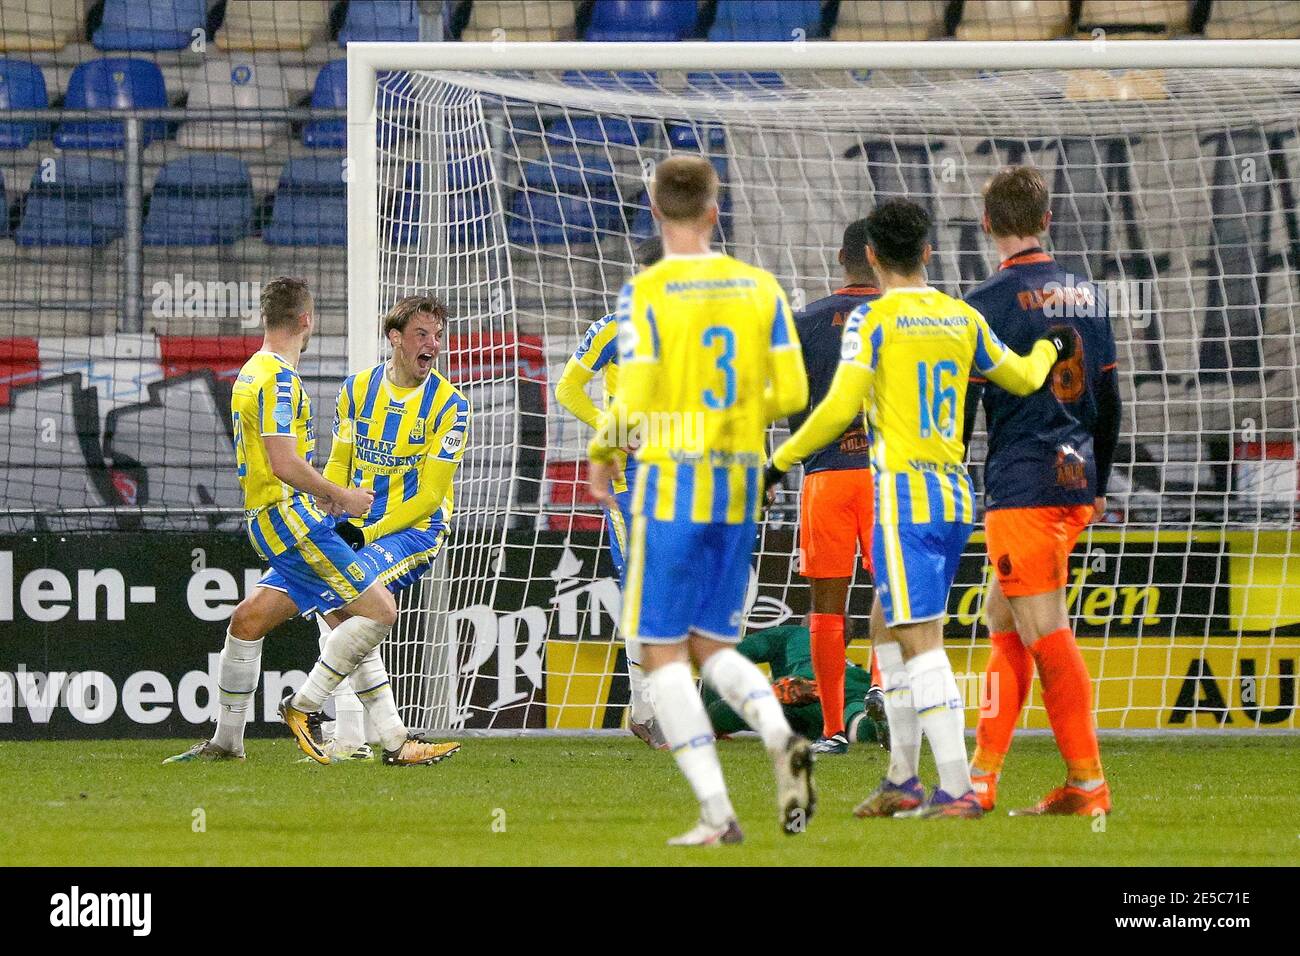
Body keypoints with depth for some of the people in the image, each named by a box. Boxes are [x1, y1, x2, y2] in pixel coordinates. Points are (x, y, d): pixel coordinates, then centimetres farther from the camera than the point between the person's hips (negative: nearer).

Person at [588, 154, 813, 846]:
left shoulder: (645, 293, -10)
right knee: (712, 647, 16)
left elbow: (632, 404, -15)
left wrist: (600, 452, 5)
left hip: (670, 484, -5)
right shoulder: (759, 288, 4)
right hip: (738, 487, 5)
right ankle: (781, 736, -15)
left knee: (663, 654, 2)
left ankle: (716, 814, -8)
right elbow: (791, 392, 3)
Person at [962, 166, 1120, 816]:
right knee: (1003, 626, 13)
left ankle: (1088, 785, -6)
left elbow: (960, 407, -10)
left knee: (1046, 634, -5)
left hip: (1020, 488, -7)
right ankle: (981, 777, 12)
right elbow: (1108, 401, 18)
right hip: (1074, 484, 7)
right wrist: (1096, 488, 28)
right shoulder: (1086, 297, 12)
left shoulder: (991, 302, -9)